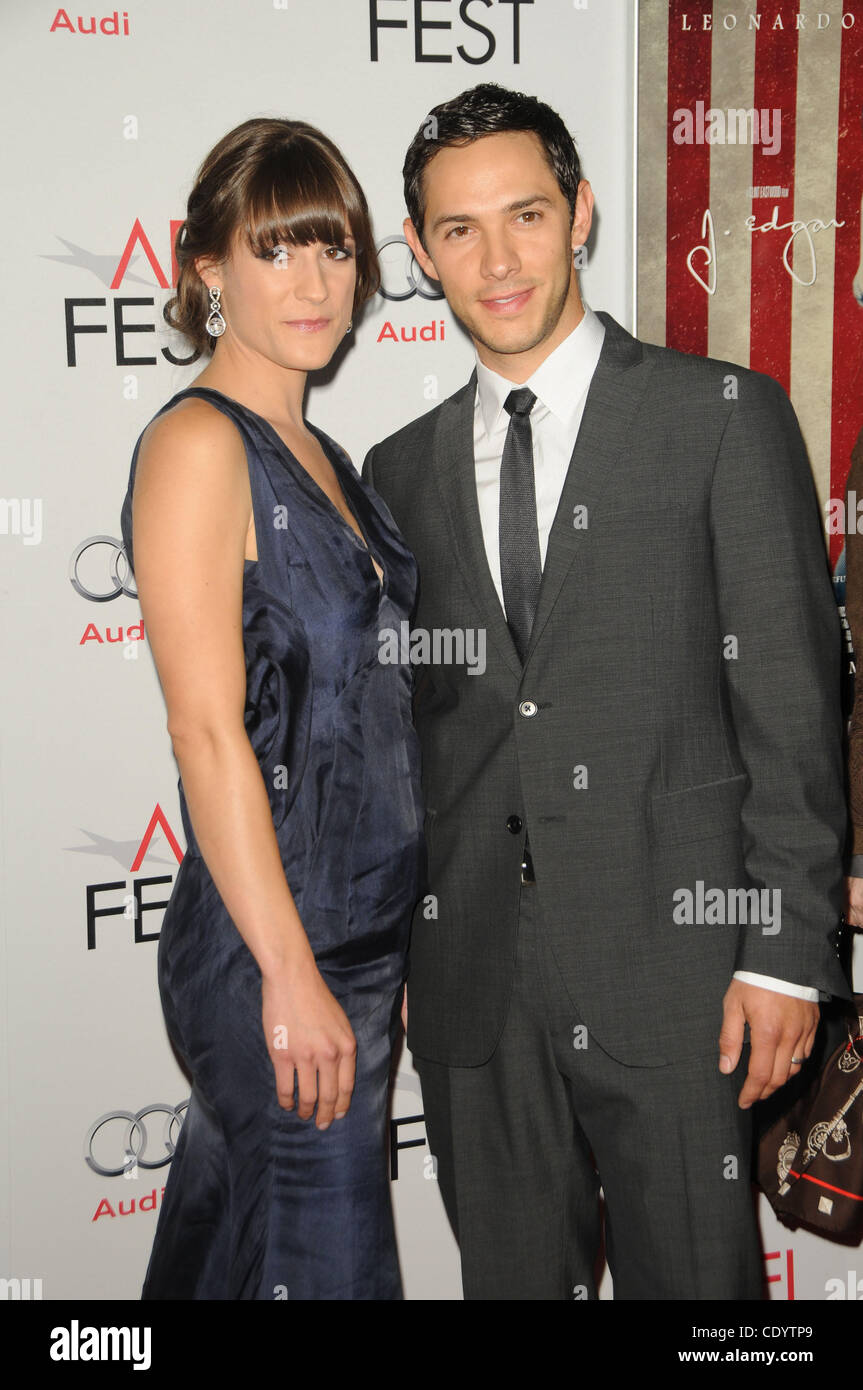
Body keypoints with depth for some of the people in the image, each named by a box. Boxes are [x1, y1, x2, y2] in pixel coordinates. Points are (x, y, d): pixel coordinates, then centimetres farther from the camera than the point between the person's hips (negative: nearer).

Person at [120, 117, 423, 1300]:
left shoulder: (320, 457, 14)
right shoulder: (198, 445, -12)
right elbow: (207, 730, -18)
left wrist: (387, 956, 17)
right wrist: (291, 972, -19)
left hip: (357, 942, 8)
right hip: (267, 954, -8)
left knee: (218, 1252, 18)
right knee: (327, 1269, 1)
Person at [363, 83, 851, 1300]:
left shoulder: (723, 416, -1)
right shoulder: (402, 470, 12)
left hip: (669, 960, -3)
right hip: (472, 981, 4)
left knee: (690, 1277, 5)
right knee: (509, 1273, 14)